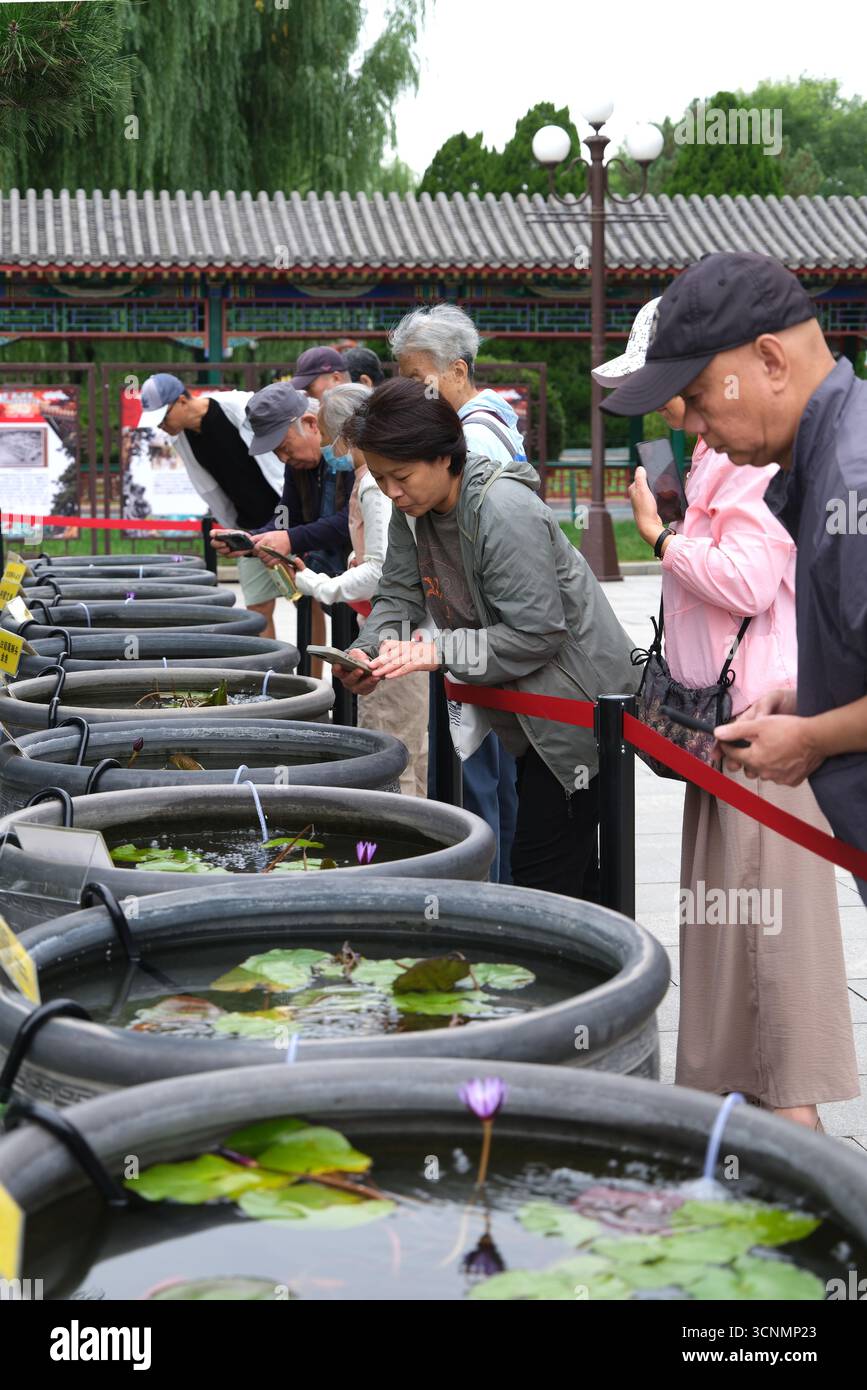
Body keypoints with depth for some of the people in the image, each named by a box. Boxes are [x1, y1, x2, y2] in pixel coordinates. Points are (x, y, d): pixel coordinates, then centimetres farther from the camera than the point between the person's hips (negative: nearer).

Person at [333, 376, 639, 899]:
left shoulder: (506, 512, -26)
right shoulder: (412, 512, 1)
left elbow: (534, 633, -27)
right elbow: (400, 596, 4)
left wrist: (438, 651, -29)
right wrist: (372, 650, -16)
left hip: (578, 699, -9)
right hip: (524, 700, 9)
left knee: (543, 866, -8)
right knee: (573, 864, 17)